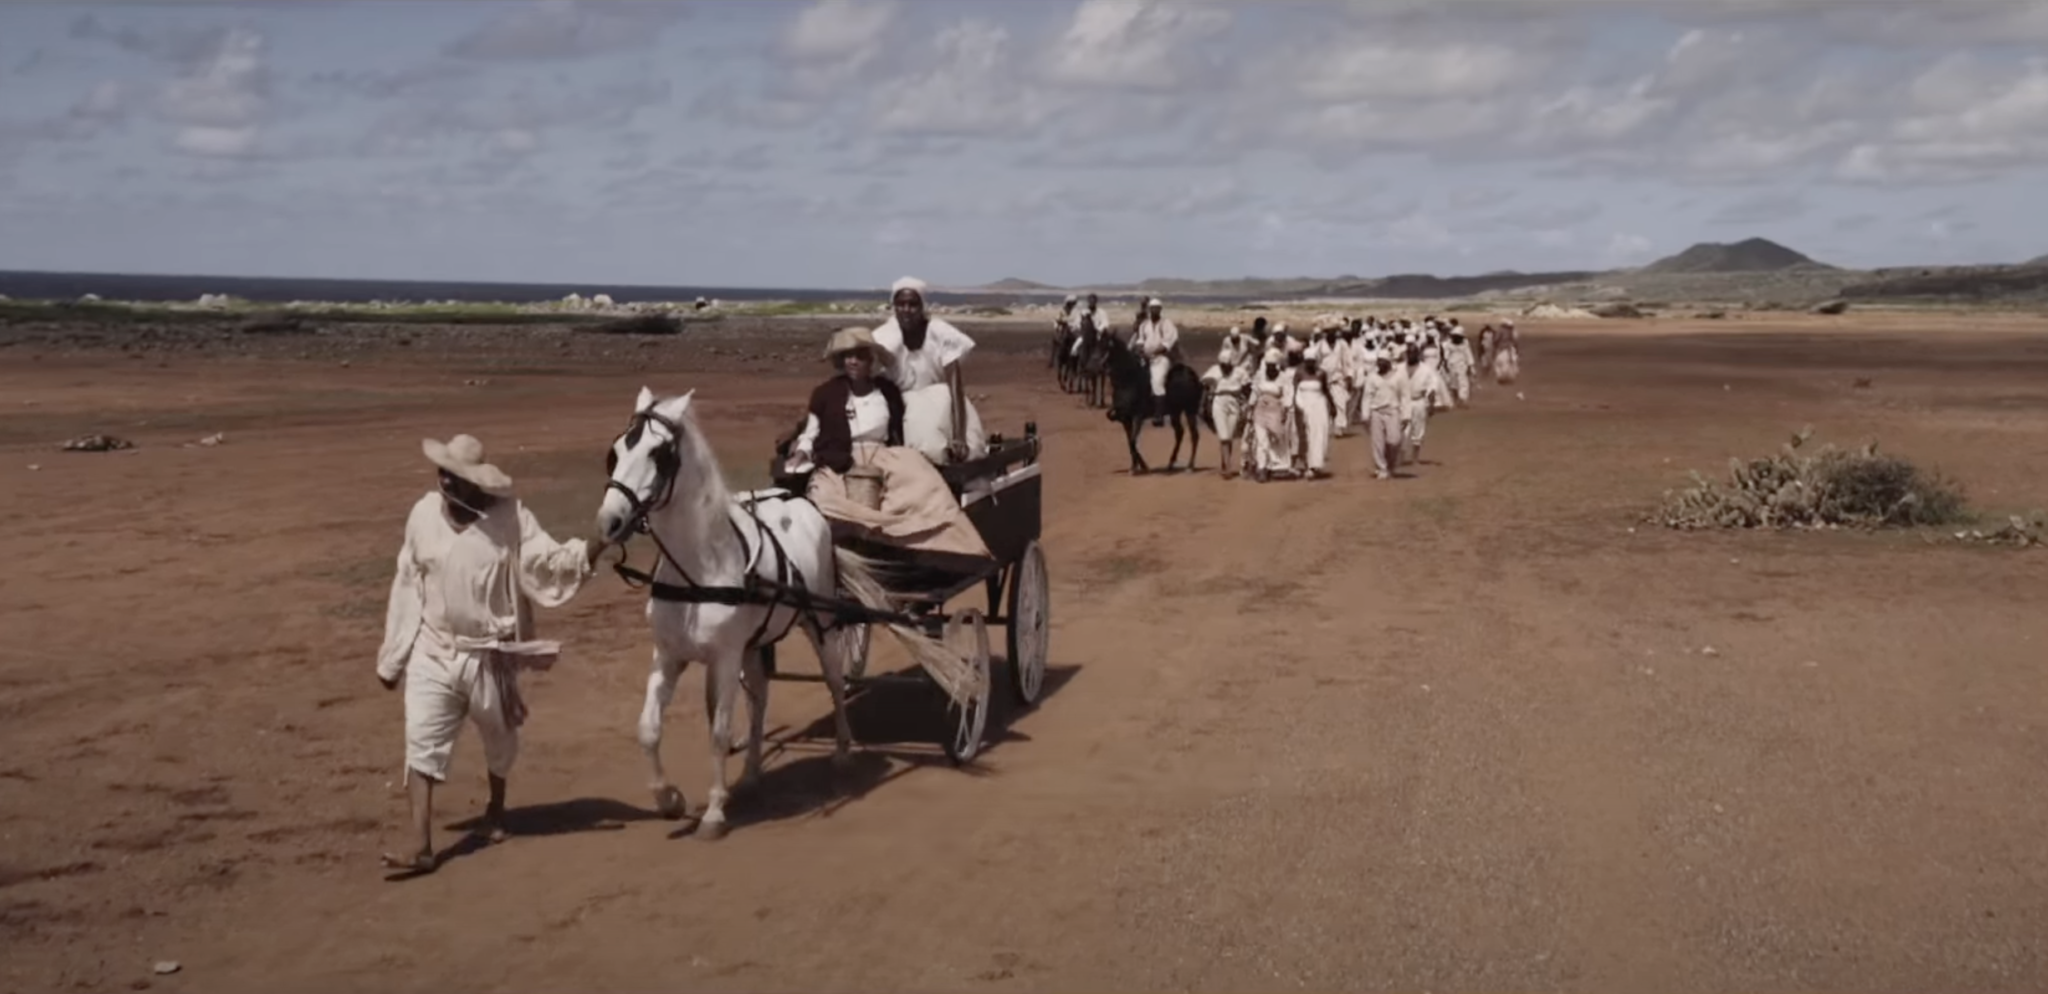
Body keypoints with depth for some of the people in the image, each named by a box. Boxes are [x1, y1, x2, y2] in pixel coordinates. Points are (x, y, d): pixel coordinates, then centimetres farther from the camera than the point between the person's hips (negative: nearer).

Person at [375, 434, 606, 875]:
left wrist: (587, 552, -40)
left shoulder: (510, 516, -13)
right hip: (432, 653, 1)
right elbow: (407, 587, 2)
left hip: (490, 655, -1)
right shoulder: (423, 515, -6)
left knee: (499, 739, 19)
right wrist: (393, 657, 6)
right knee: (422, 743, -9)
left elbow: (547, 561, -18)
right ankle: (422, 848, -10)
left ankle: (496, 808, 48)